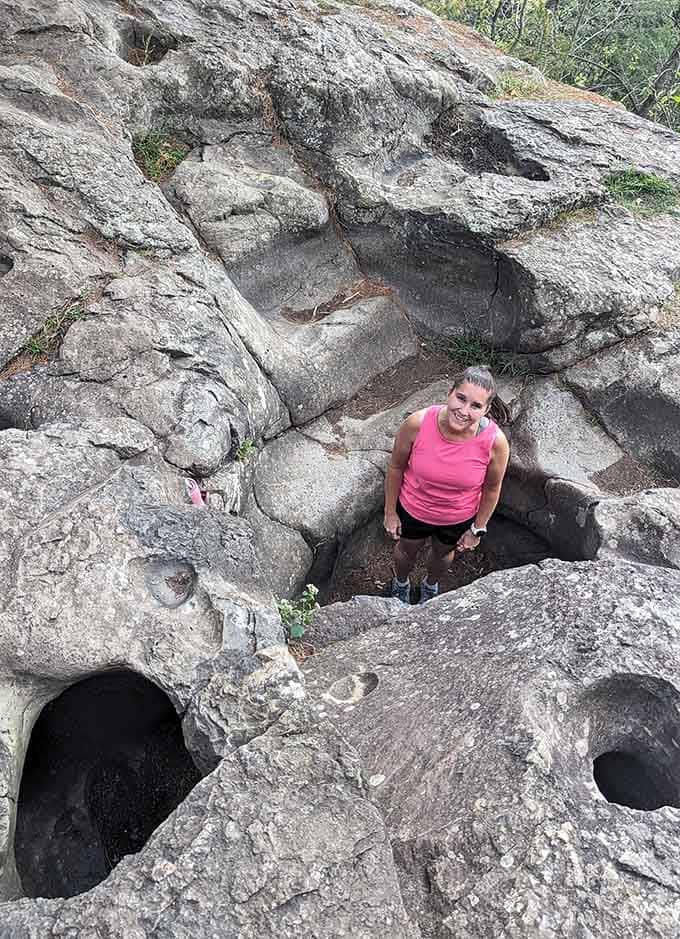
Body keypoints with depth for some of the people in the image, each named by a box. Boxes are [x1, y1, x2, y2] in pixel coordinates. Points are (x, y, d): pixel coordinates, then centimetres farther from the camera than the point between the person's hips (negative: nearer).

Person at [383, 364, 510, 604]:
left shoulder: (495, 442, -32)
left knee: (443, 552, 32)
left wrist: (478, 529, -1)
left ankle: (431, 583, 68)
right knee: (408, 549, 30)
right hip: (413, 509, 0)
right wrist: (390, 511, -5)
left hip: (459, 518, 1)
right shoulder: (418, 423, -33)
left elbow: (491, 488, -12)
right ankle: (401, 583, 66)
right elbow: (396, 467, -15)